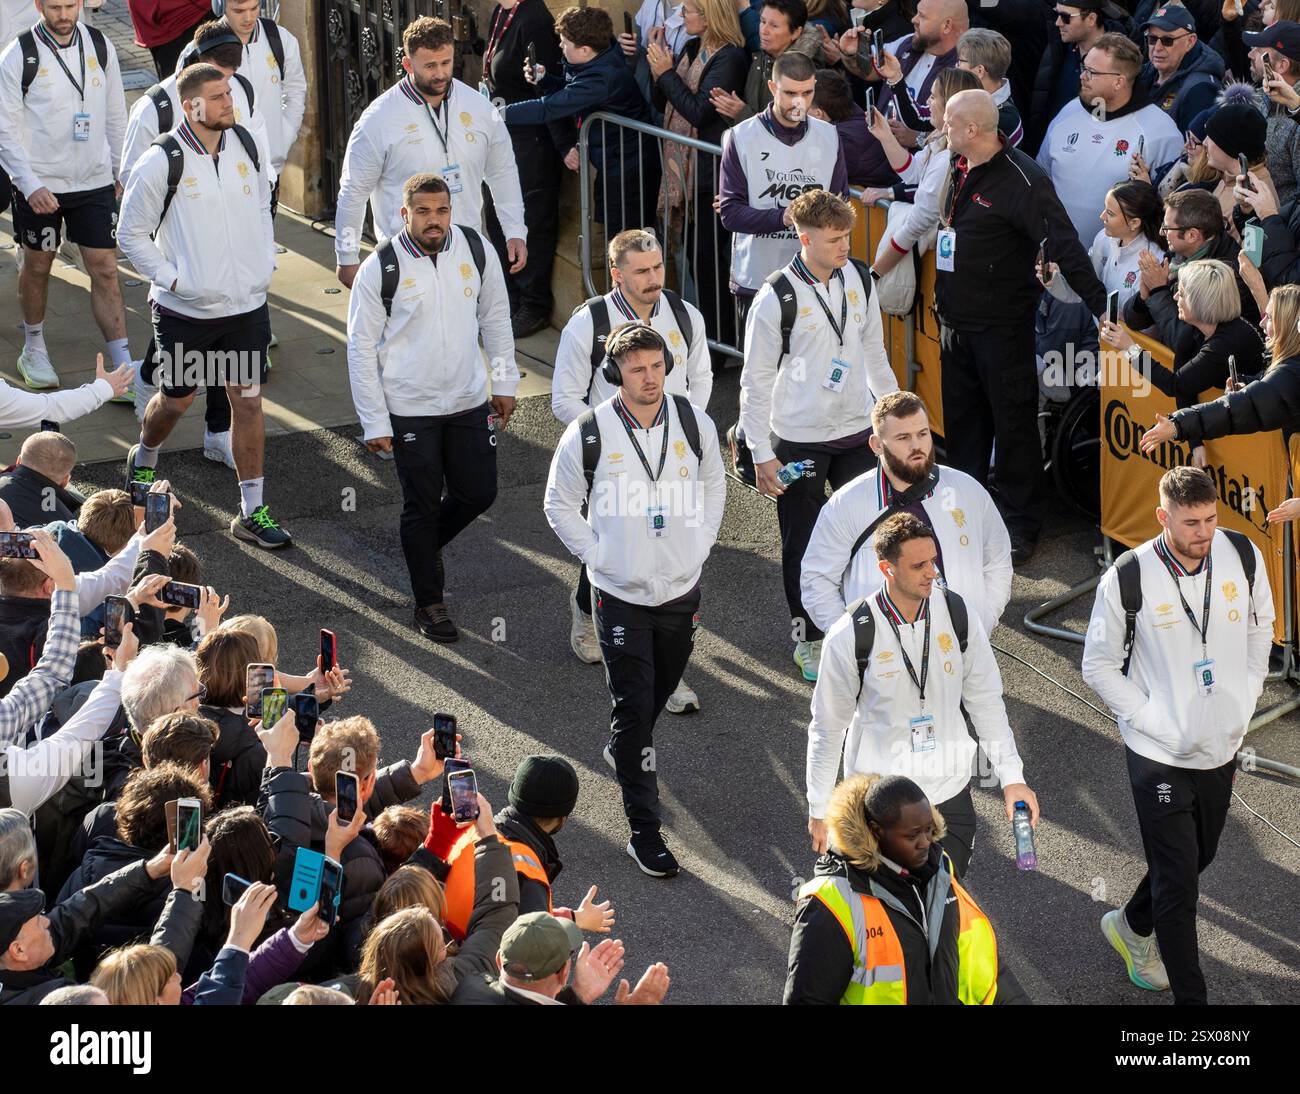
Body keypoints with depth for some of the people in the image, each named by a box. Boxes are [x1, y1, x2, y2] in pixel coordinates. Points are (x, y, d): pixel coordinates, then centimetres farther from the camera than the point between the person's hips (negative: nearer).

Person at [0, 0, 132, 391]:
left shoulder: (100, 47, 1)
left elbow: (115, 114, 11)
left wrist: (121, 172, 12)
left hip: (94, 181, 2)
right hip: (39, 185, -2)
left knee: (105, 270, -1)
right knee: (37, 266, 13)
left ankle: (124, 369, 0)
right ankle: (33, 350, 34)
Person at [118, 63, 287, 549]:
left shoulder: (246, 144, 1)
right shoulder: (161, 162, -14)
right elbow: (132, 235, -5)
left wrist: (266, 259, 8)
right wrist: (172, 279, -11)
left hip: (246, 303, 3)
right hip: (185, 309, -3)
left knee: (248, 401, 2)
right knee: (176, 399, 13)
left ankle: (253, 511, 9)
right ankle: (144, 459, 46)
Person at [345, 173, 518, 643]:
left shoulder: (476, 250, -5)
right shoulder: (380, 269, -15)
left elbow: (495, 316, 10)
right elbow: (361, 347, -8)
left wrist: (504, 382, 12)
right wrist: (374, 423, -8)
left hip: (469, 401, 4)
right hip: (410, 409, -4)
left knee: (478, 493, 10)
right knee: (423, 505, 3)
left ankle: (426, 545, 40)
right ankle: (429, 603, 19)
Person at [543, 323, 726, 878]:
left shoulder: (694, 422, -5)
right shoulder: (589, 435, -14)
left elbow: (713, 485, 13)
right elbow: (560, 504, 1)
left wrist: (698, 546, 5)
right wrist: (597, 556, -6)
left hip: (682, 588, 4)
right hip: (620, 596, -4)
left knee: (662, 688, 22)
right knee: (632, 706, -4)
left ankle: (624, 750, 54)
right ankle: (644, 831, 1)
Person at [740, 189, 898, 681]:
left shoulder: (858, 281, -1)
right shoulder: (776, 298, -16)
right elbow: (756, 380, -10)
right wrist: (762, 454, -10)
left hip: (857, 434, 4)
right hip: (799, 441, -4)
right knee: (802, 544, 7)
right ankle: (807, 638, 23)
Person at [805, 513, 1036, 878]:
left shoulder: (959, 616, -7)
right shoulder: (850, 635, -15)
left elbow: (986, 703, 4)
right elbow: (827, 725, -4)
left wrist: (1012, 778, 0)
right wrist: (819, 809, 2)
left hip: (949, 793, 3)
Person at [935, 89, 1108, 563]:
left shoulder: (1022, 180, -19)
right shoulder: (958, 171, 7)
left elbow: (1064, 246, -24)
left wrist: (1101, 305, -28)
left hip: (1002, 325, -8)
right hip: (956, 322, 8)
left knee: (1013, 422, 1)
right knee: (962, 419, 16)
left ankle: (1021, 523, 10)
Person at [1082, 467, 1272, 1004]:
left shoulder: (1244, 556, -8)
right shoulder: (1128, 578, -20)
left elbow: (1260, 625, 12)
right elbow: (1099, 666, -7)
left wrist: (1245, 697, 4)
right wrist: (1151, 720, -13)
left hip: (1223, 747, 5)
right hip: (1160, 757, -5)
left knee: (1197, 857, 23)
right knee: (1178, 884, -3)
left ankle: (1132, 926, 49)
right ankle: (1190, 996, 9)